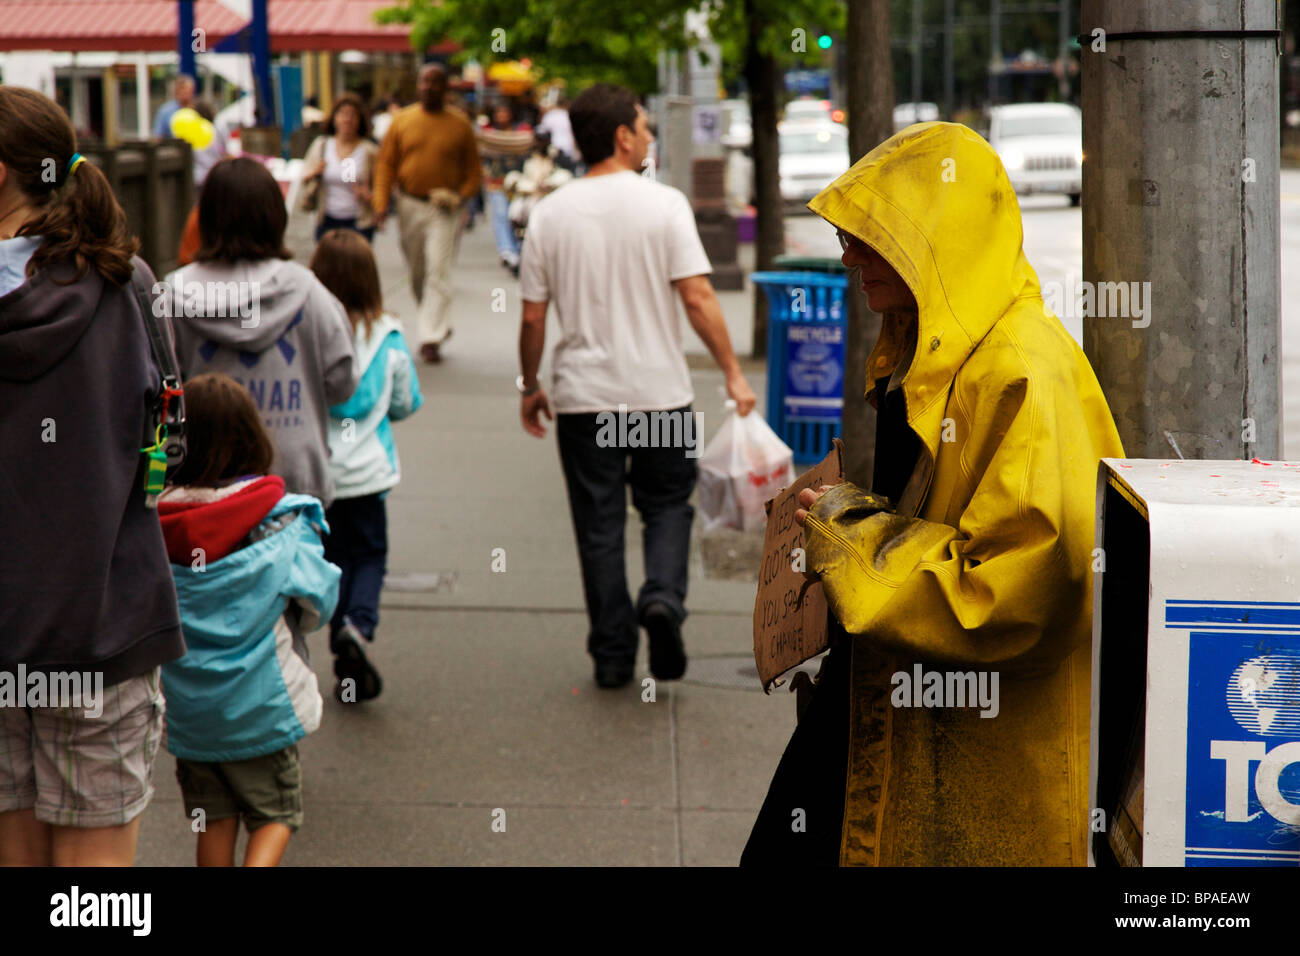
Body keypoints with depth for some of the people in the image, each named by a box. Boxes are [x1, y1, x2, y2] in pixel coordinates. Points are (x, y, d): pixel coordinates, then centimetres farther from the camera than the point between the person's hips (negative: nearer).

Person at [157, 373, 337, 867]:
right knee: (275, 812, 12)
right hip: (261, 703, -2)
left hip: (186, 709, 2)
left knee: (213, 817, 17)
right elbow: (318, 602, -7)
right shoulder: (280, 524, -13)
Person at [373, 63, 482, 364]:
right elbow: (386, 164, 4)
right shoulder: (402, 121, 4)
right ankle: (439, 324, 32)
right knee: (417, 272, 12)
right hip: (410, 205, 3)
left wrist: (462, 196, -12)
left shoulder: (459, 124, 0)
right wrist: (381, 203, -7)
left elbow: (473, 169, 5)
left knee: (438, 272, -11)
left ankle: (431, 338, -10)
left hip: (443, 209, -3)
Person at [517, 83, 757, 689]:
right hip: (660, 389, -2)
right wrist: (732, 374, -4)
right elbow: (698, 298, -12)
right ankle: (663, 595, -10)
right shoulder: (663, 205, -7)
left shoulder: (549, 214, 1)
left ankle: (612, 654, 11)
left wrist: (530, 388, 16)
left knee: (599, 524, 9)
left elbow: (532, 317, 3)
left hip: (582, 395, 2)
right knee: (667, 503, 15)